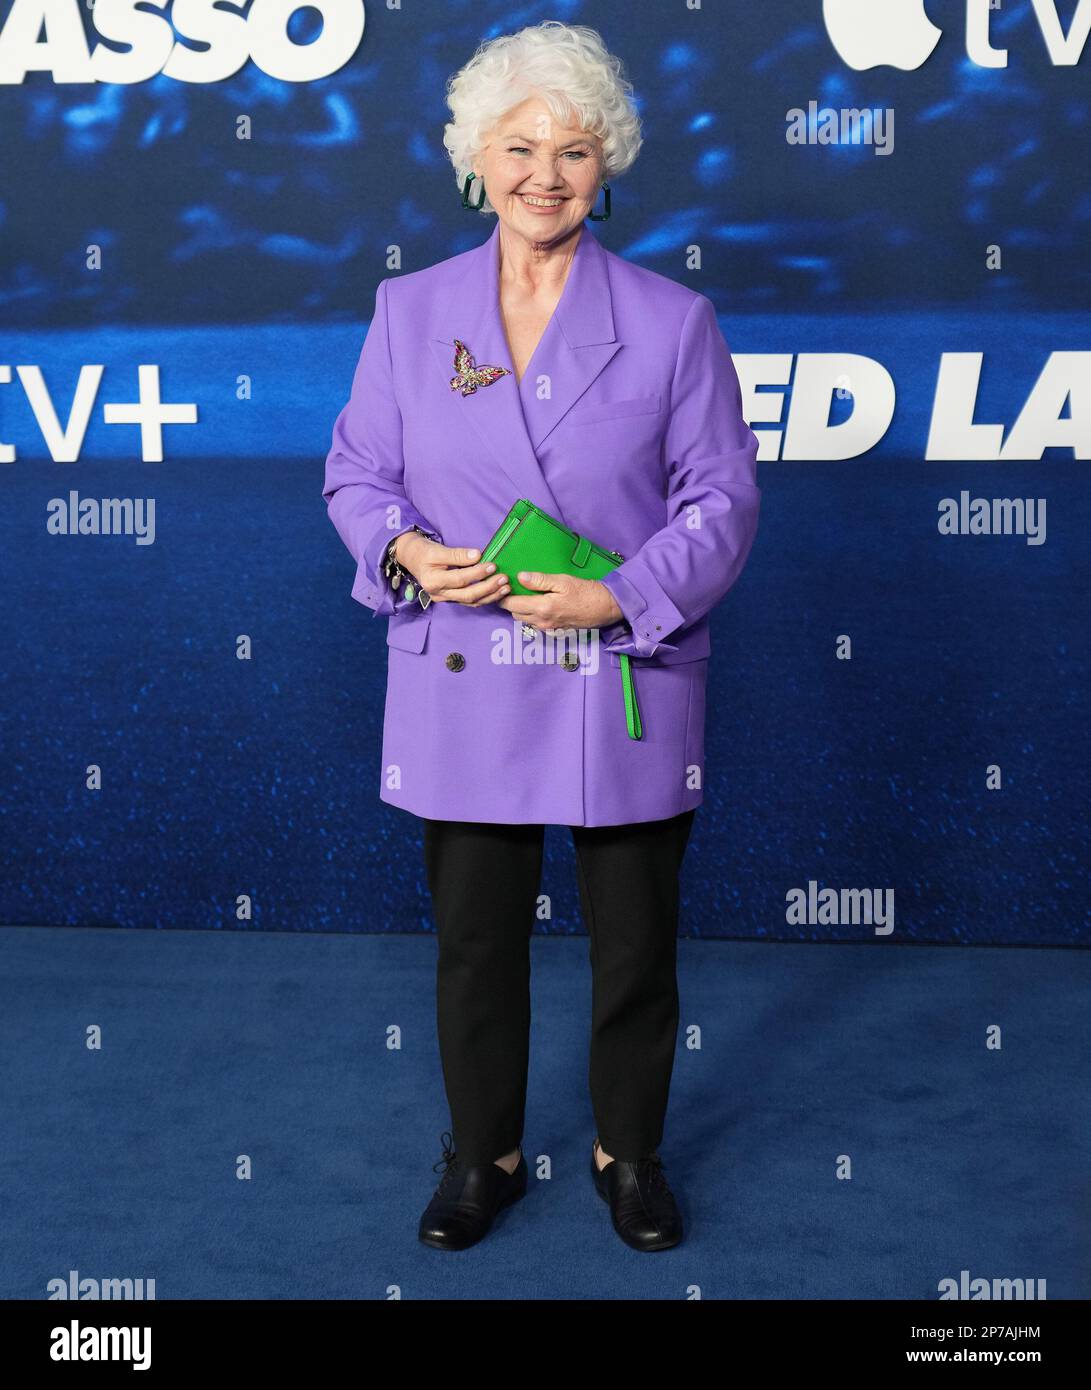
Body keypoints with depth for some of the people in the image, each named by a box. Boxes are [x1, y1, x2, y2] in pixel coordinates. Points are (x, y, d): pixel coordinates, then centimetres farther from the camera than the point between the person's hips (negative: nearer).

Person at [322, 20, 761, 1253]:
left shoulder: (672, 321, -1)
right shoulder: (410, 311, 3)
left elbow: (722, 502, -2)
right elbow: (357, 473, 7)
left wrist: (618, 597, -18)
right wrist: (406, 552, -15)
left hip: (625, 691, -1)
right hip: (463, 691, 1)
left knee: (635, 943, 12)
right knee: (475, 939, 13)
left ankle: (630, 1153, 35)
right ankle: (483, 1155, 34)